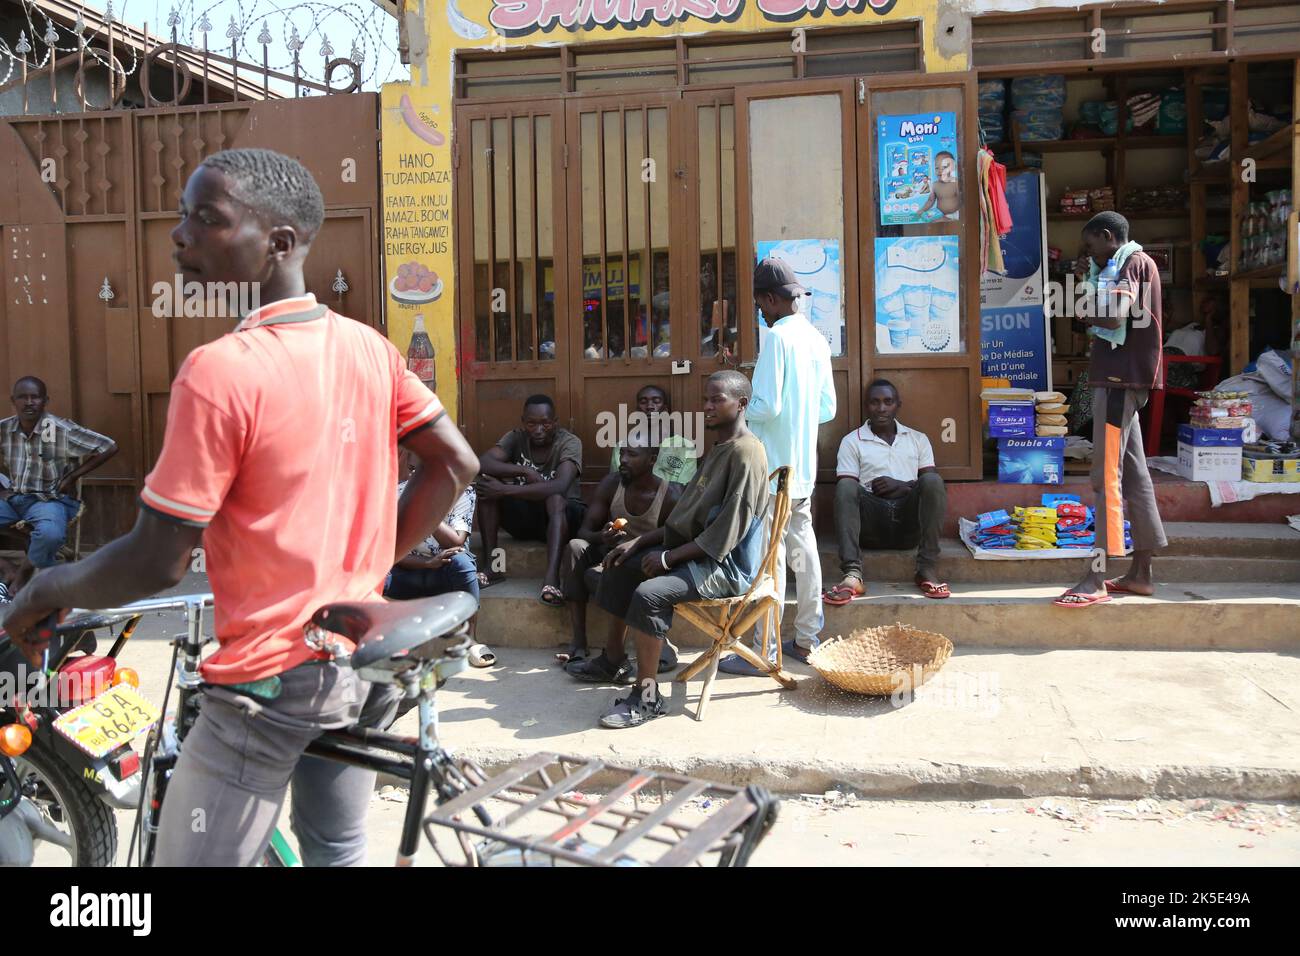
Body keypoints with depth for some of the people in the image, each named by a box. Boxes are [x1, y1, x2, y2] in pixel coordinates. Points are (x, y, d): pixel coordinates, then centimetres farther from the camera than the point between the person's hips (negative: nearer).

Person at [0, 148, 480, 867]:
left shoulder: (219, 369, -20)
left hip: (271, 678, -7)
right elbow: (456, 465, 5)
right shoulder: (369, 348, -1)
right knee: (339, 854, 23)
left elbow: (156, 563, -18)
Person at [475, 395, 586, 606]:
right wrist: (525, 472, -30)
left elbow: (560, 486, -33)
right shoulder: (516, 437, -3)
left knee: (555, 497, -37)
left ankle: (551, 577, -50)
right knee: (487, 481, -20)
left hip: (562, 515, -4)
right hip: (524, 517, 4)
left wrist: (505, 490, -35)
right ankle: (491, 567, -21)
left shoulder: (569, 442, -15)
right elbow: (482, 463, -20)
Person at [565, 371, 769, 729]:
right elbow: (688, 516, 17)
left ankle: (647, 696, -19)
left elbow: (729, 529, -24)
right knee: (621, 566, 15)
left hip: (727, 565, -11)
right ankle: (611, 660, 24)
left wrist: (669, 556, -19)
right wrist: (639, 542, 9)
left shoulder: (746, 452, -17)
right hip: (697, 550, 11)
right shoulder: (718, 450, 15)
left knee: (649, 593, -30)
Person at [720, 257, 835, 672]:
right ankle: (806, 639, 23)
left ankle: (763, 651, 2)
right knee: (803, 548, 13)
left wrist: (737, 416, -3)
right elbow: (828, 408, 13)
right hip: (804, 467, 8)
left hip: (774, 467, -8)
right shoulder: (817, 339, 10)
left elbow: (767, 405, -21)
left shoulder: (777, 337, -15)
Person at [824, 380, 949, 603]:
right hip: (871, 520, -1)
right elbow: (845, 489, 2)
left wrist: (902, 487, -8)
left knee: (932, 482, -26)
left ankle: (927, 569, -27)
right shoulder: (852, 441, 13)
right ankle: (852, 574, -41)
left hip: (909, 520, 1)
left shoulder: (918, 439, 21)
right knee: (846, 487, -30)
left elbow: (933, 485, 9)